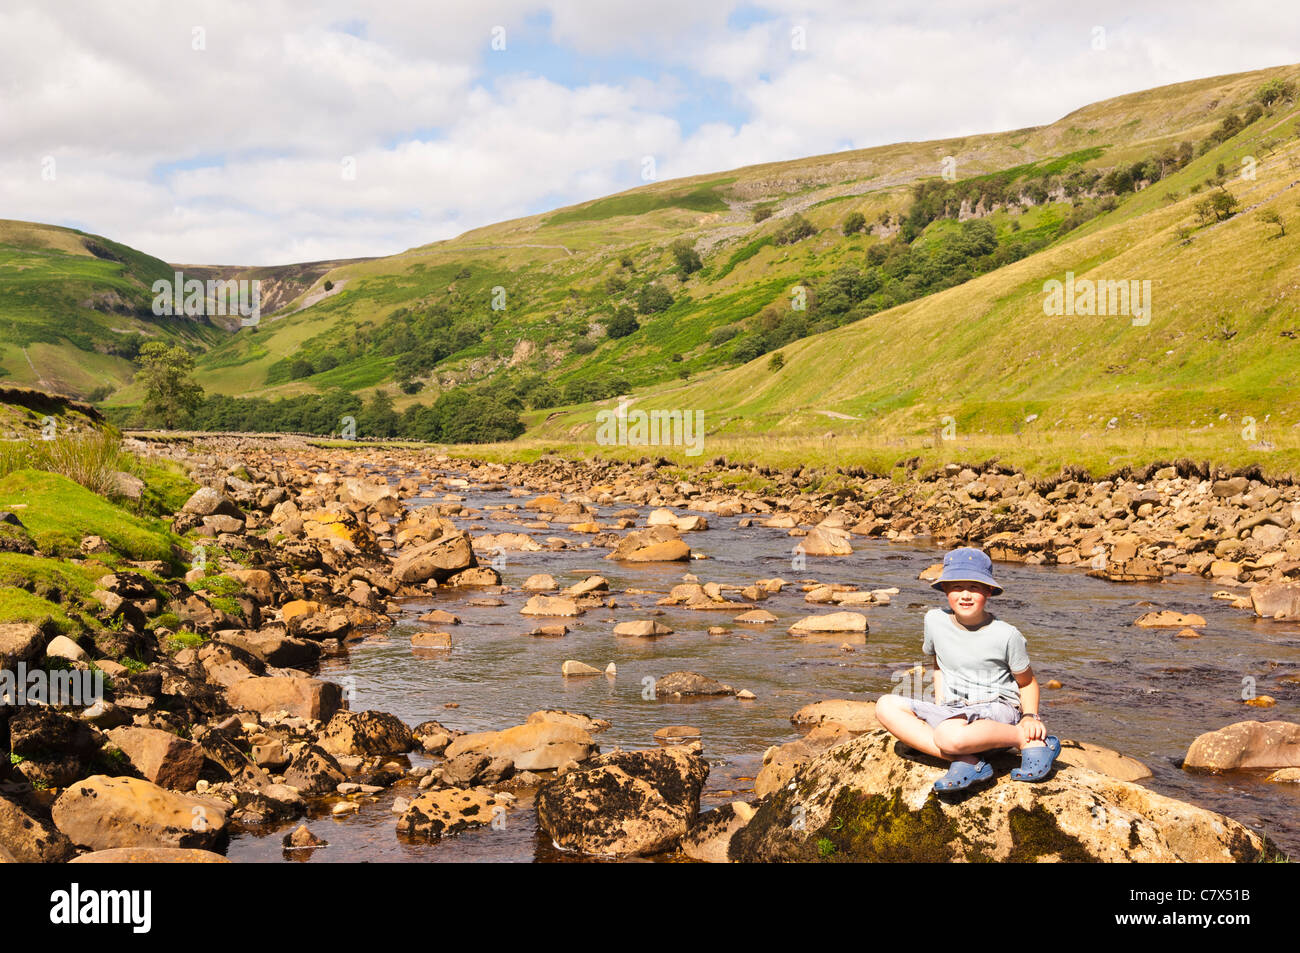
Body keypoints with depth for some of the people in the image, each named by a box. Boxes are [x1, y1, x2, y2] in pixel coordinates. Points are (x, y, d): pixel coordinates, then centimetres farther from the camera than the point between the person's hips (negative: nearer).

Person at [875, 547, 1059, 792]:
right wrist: (939, 705, 8)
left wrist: (1030, 716, -11)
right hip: (952, 712, 6)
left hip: (998, 710, -6)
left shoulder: (1006, 635, -7)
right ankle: (967, 762, -25)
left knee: (950, 737, -40)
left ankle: (1031, 740, -15)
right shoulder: (935, 621, 4)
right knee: (886, 706, -17)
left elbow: (1027, 682, 6)